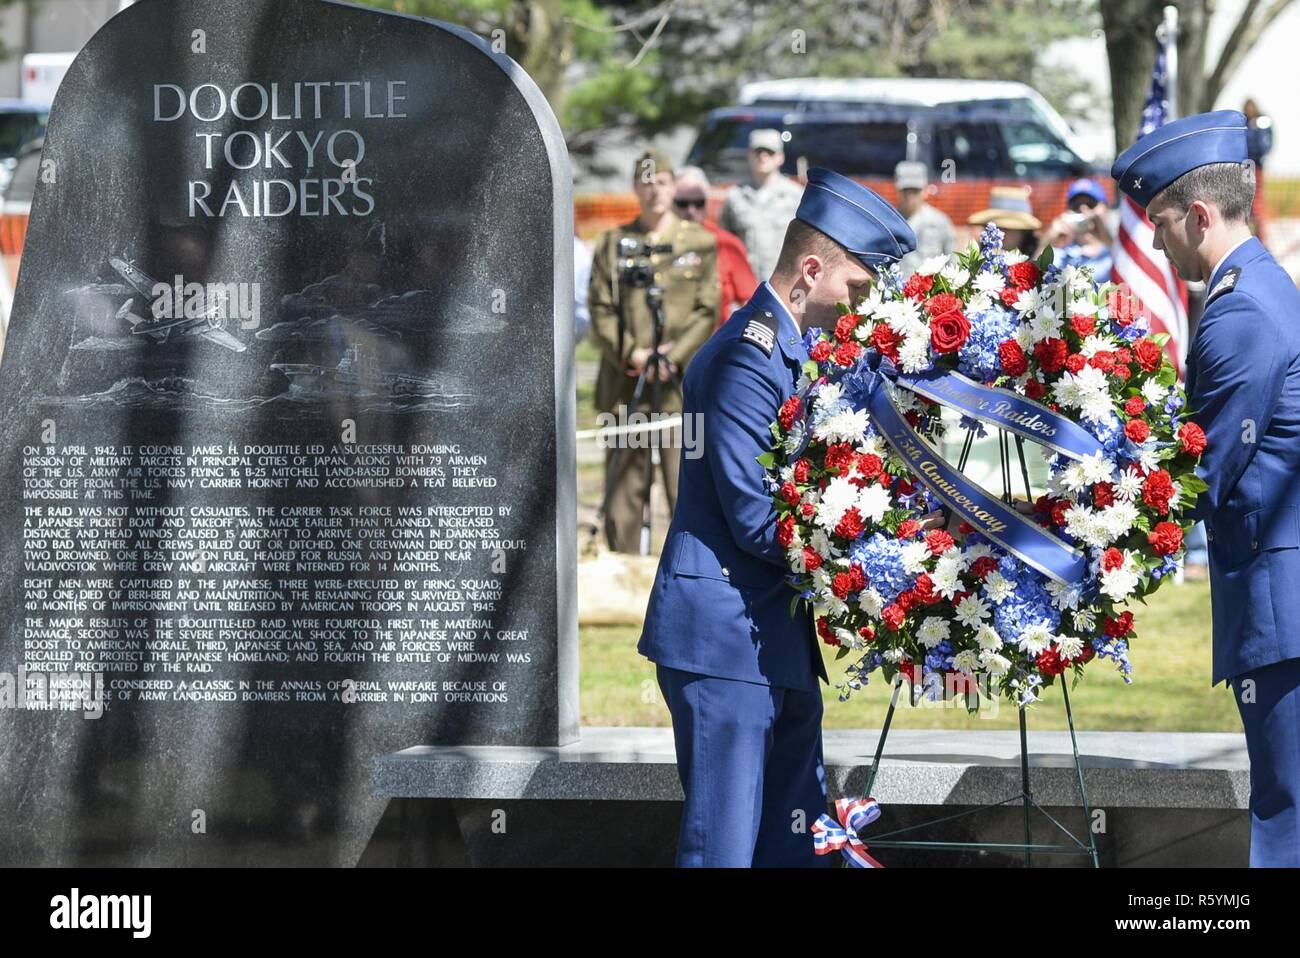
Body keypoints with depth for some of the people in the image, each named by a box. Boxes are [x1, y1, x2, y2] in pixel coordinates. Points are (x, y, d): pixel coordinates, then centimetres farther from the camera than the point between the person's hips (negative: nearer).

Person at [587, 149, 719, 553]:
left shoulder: (701, 243, 8)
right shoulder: (613, 244, 11)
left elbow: (707, 312, 2)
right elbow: (600, 309, 5)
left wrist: (673, 357, -11)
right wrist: (632, 355, -9)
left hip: (682, 381, -1)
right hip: (625, 383, 1)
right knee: (623, 487, 2)